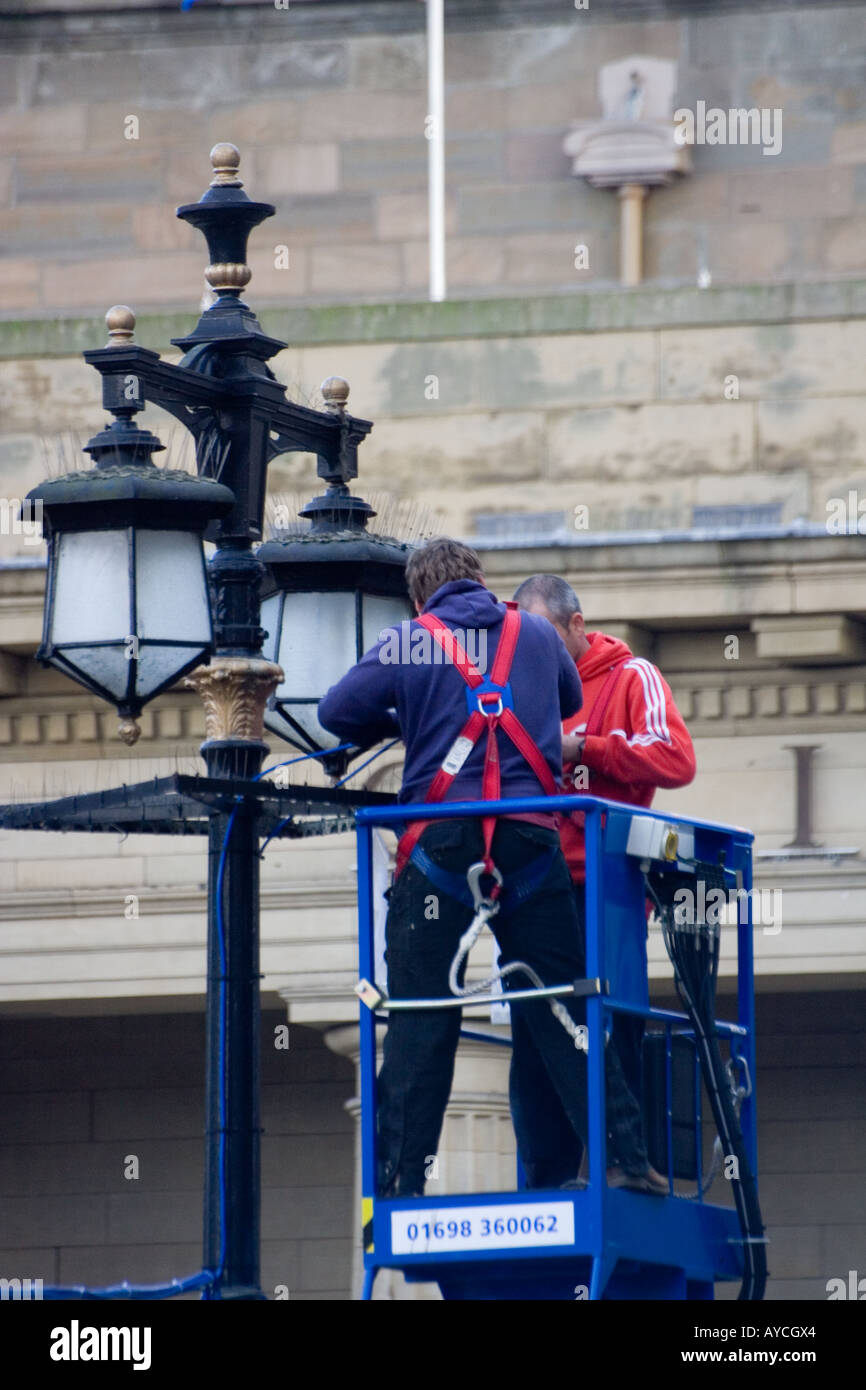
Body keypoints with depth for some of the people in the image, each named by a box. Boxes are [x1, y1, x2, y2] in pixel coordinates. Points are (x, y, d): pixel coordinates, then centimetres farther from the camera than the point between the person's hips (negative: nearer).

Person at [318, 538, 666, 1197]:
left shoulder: (409, 643, 5)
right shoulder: (537, 635, 14)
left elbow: (338, 713, 3)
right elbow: (571, 703, 30)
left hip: (441, 843, -2)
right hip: (529, 842, 2)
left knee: (420, 1021, 1)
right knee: (561, 1012, 6)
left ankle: (401, 1184, -1)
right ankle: (627, 1156, 0)